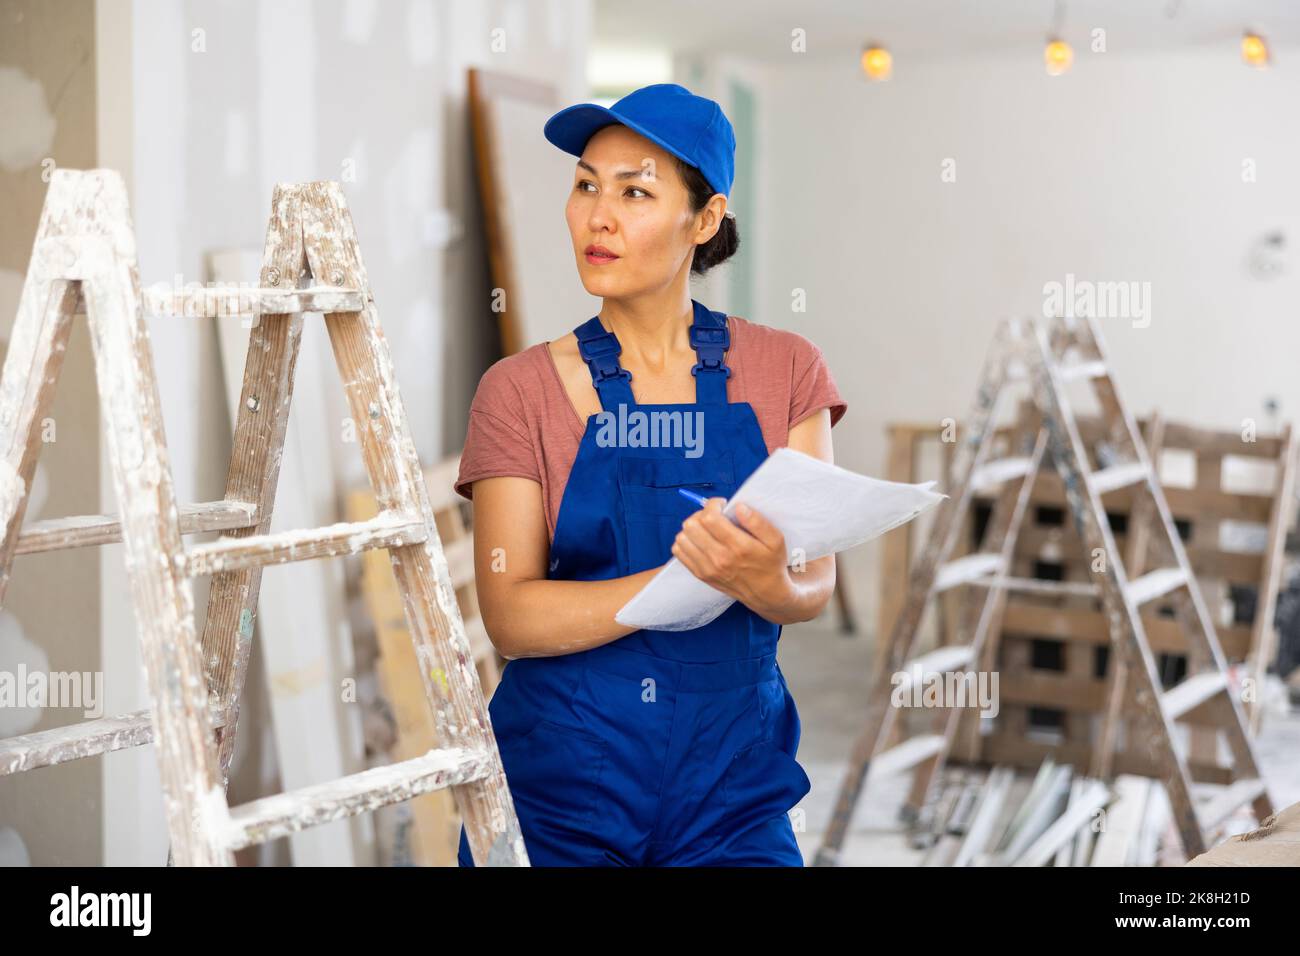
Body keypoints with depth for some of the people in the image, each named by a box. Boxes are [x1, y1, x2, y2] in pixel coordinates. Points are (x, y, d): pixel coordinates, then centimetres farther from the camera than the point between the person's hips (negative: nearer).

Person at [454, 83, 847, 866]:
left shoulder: (785, 371, 2)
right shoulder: (521, 390, -2)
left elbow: (816, 587, -5)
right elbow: (511, 615, -11)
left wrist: (768, 584, -29)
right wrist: (691, 578, -25)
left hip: (733, 780, 1)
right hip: (560, 780, -1)